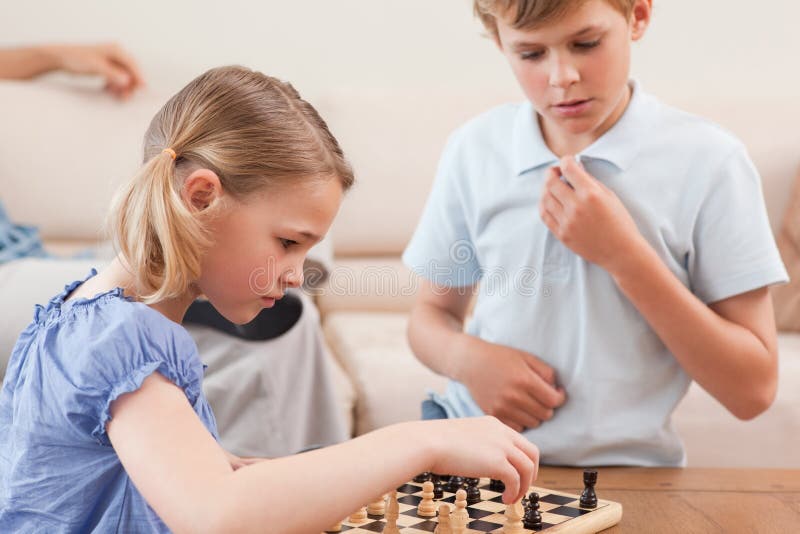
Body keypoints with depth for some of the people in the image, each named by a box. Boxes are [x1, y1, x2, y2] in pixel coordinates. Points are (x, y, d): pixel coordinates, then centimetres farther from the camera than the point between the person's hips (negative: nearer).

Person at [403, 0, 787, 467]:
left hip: (622, 466, 0)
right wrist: (466, 356, -10)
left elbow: (753, 390, -8)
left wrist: (623, 254, -18)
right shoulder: (475, 151, 2)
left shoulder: (707, 161, -8)